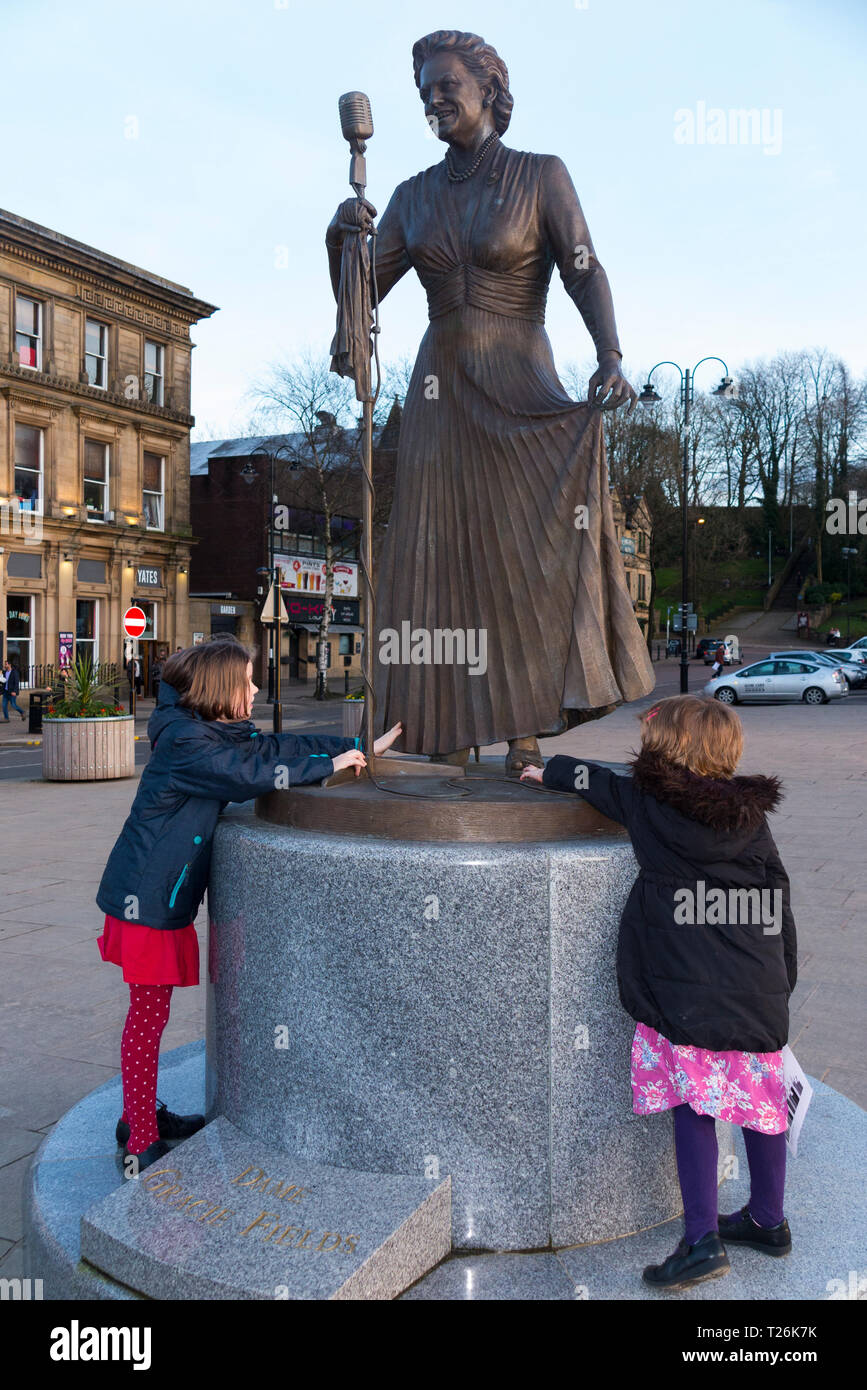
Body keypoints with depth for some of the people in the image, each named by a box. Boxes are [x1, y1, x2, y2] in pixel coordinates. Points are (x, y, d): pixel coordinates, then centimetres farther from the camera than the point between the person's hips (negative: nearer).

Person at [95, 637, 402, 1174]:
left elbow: (277, 746, 10)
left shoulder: (220, 732, 9)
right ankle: (142, 1145, 10)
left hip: (168, 896, 10)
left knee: (152, 1011, 19)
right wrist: (330, 765, -15)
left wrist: (363, 747, 8)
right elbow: (252, 774, -25)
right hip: (146, 897, -10)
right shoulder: (186, 744, -21)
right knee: (148, 1015, -1)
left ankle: (140, 1115, 34)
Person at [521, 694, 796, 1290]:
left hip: (689, 995, -4)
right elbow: (778, 903, 9)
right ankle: (768, 1220, 32)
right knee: (762, 1104, 16)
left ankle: (703, 1240, 2)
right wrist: (783, 979, 18)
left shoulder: (647, 804, -4)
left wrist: (552, 771, 35)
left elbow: (595, 779, 14)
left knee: (694, 1107, 3)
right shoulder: (752, 815, 5)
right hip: (761, 992, 5)